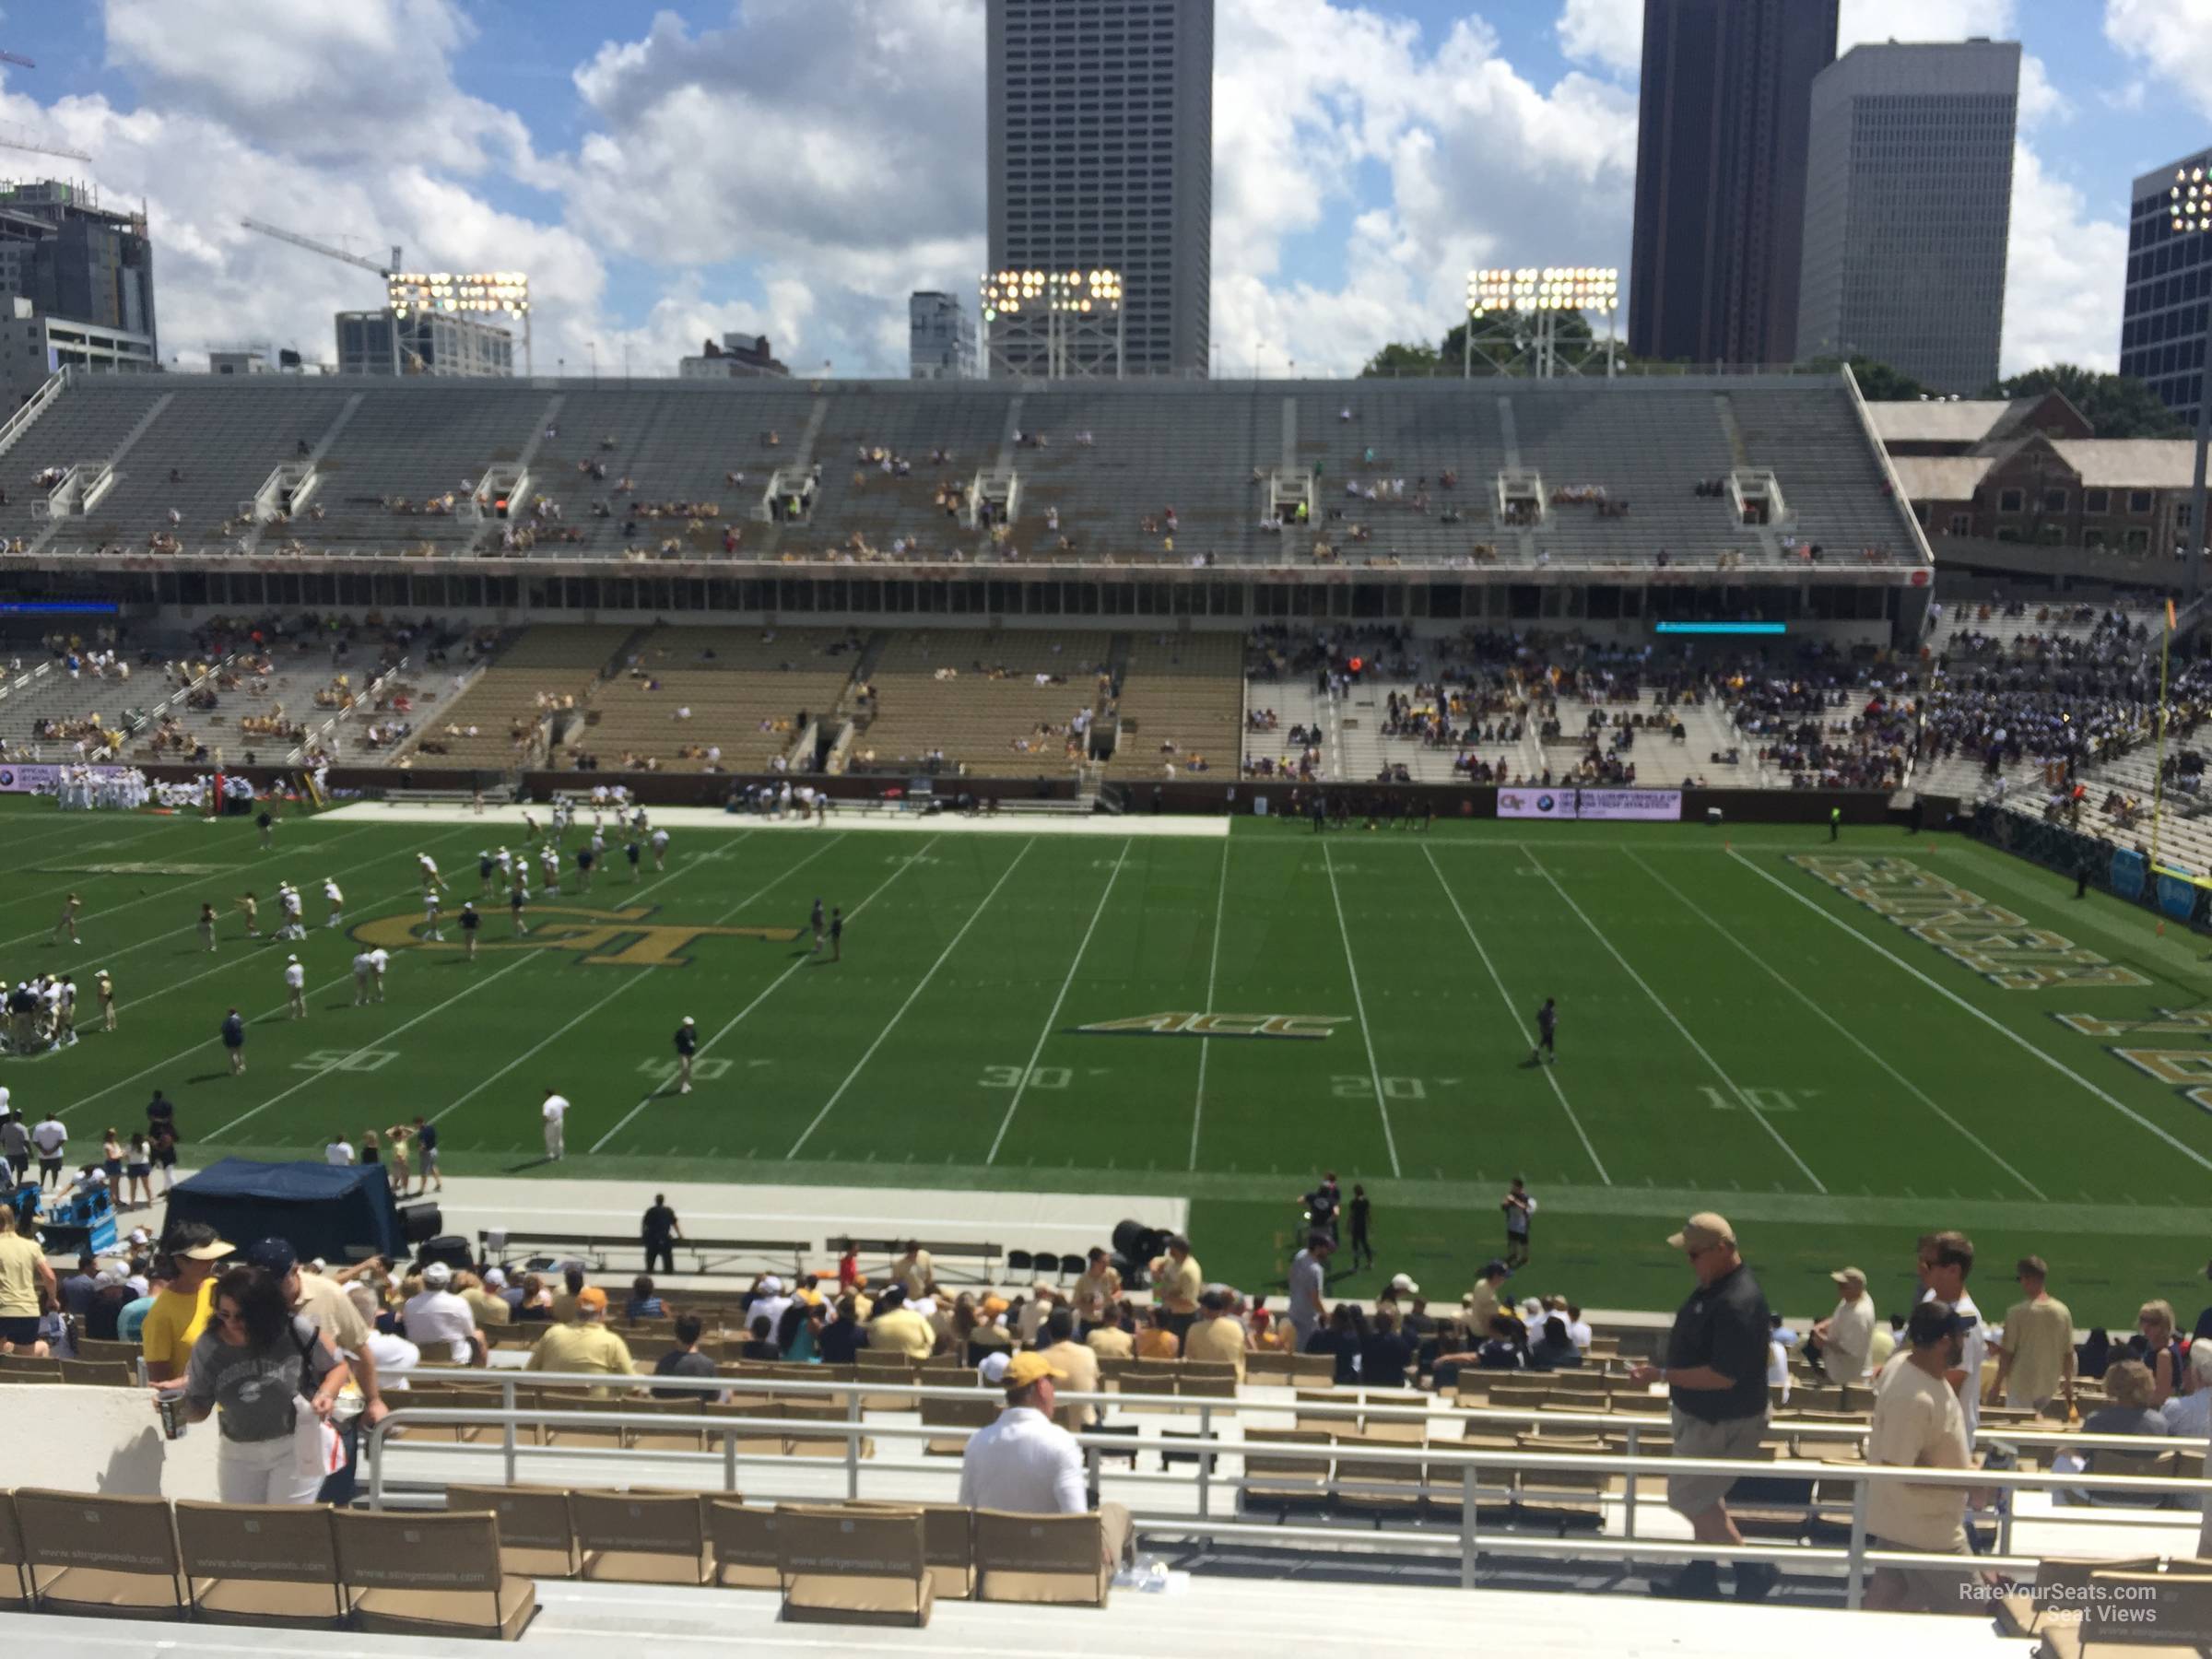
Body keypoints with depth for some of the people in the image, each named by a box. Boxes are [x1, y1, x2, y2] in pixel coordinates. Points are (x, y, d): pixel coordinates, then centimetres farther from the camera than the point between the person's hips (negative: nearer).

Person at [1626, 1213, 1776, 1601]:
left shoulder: (1737, 1304, -29)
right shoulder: (1713, 1286, 2)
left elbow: (1724, 1375, -31)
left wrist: (1661, 1375, -27)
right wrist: (1677, 1392, 18)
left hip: (1724, 1424, -10)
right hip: (1700, 1414, 10)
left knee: (1690, 1499, 0)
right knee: (1702, 1497, 19)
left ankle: (1753, 1570, 14)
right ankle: (1702, 1575, 33)